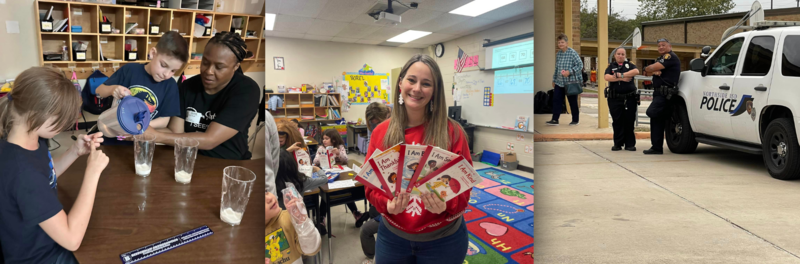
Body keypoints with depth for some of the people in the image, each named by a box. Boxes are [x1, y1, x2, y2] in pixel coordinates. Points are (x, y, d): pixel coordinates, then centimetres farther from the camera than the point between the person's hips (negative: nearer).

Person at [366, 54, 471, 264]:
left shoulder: (452, 132, -10)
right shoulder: (380, 132, -3)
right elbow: (371, 185, -1)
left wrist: (445, 204, -28)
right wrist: (387, 204, -21)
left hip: (443, 239, -2)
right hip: (392, 236, 2)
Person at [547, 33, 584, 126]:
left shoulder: (572, 53, -9)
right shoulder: (558, 54, 10)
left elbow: (580, 65, -10)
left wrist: (569, 72, -20)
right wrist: (554, 80, 21)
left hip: (571, 82, -5)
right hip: (559, 82, 6)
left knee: (573, 102, 5)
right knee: (556, 100, -1)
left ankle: (575, 120, 18)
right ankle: (555, 120, 4)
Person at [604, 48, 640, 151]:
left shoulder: (629, 65, 12)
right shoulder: (611, 66, 13)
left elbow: (636, 71, -10)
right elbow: (607, 77, -6)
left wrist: (620, 74, -13)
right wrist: (622, 78, -11)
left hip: (630, 98, 0)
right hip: (615, 99, 0)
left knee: (629, 121, 0)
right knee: (617, 122, 0)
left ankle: (630, 144, 7)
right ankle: (618, 144, 7)